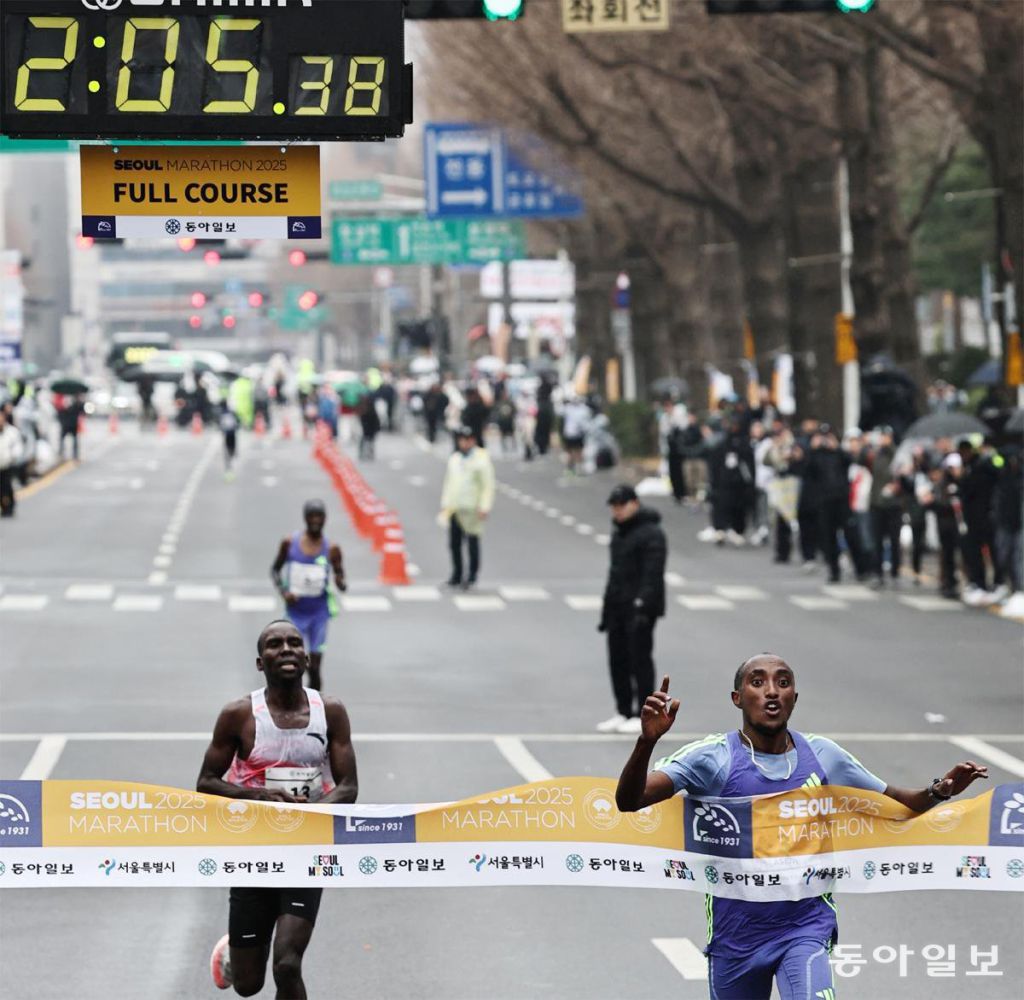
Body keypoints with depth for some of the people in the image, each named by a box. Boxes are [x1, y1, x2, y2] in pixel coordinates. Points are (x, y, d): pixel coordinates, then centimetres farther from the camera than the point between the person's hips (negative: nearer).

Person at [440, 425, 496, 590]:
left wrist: (484, 508, -15)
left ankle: (472, 575, 8)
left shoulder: (482, 459, -5)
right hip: (454, 509, 6)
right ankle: (457, 574, 21)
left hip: (472, 510, -6)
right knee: (454, 544, 8)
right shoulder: (454, 459, 14)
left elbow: (488, 486, -8)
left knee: (472, 544, -2)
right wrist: (445, 504, 16)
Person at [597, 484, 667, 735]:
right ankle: (623, 713, 17)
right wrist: (607, 609, 20)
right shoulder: (620, 533, 18)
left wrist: (643, 605, -28)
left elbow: (652, 574, -21)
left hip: (638, 608, -9)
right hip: (618, 608, 9)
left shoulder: (651, 534, -12)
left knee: (639, 659, -5)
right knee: (618, 660, 10)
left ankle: (643, 715, -1)